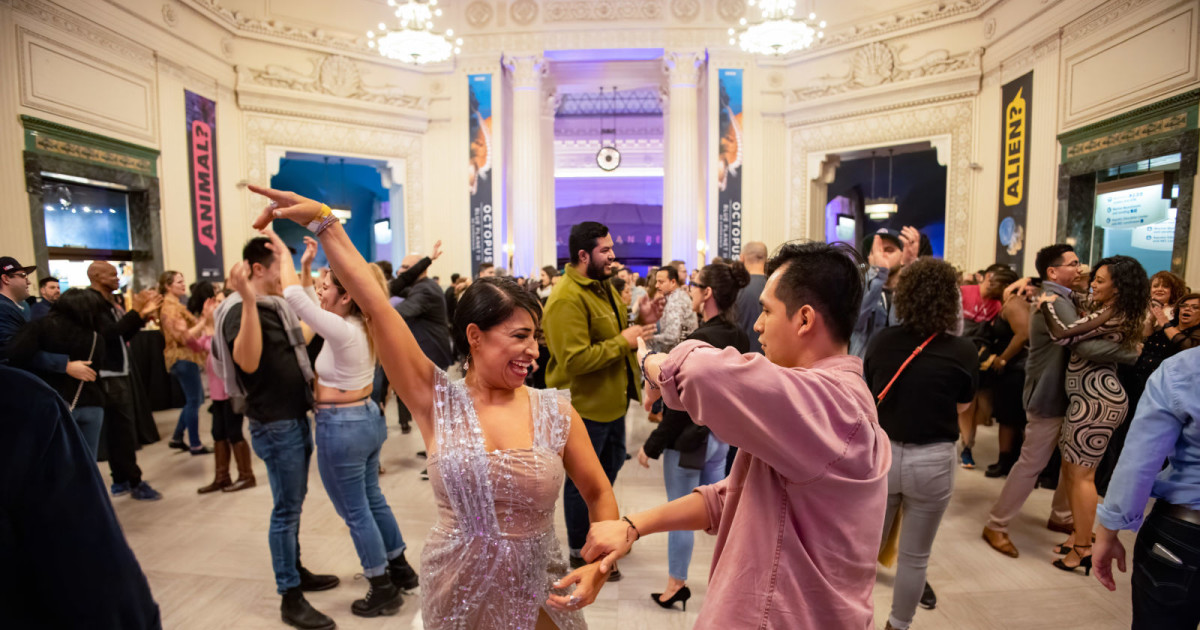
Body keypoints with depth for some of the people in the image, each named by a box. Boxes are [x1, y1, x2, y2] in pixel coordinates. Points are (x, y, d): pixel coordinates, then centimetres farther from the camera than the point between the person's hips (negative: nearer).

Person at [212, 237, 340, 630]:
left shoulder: (277, 305, 9)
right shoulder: (239, 310, -18)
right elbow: (248, 362, -33)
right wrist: (248, 300, -40)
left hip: (297, 416, 9)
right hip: (274, 424, -9)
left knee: (295, 502, 19)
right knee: (286, 508, -1)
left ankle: (296, 570, 35)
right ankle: (290, 598, 10)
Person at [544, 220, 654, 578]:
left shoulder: (603, 287, 9)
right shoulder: (567, 300, -24)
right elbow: (574, 360, -30)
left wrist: (638, 325, -1)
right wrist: (623, 342, -24)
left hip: (611, 399, 10)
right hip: (585, 404, -10)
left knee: (611, 464, 25)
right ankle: (579, 551, 28)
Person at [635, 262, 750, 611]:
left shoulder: (699, 340, -23)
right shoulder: (740, 337, 1)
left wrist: (652, 445, -13)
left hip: (690, 438, -8)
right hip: (721, 435, 8)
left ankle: (677, 584, 25)